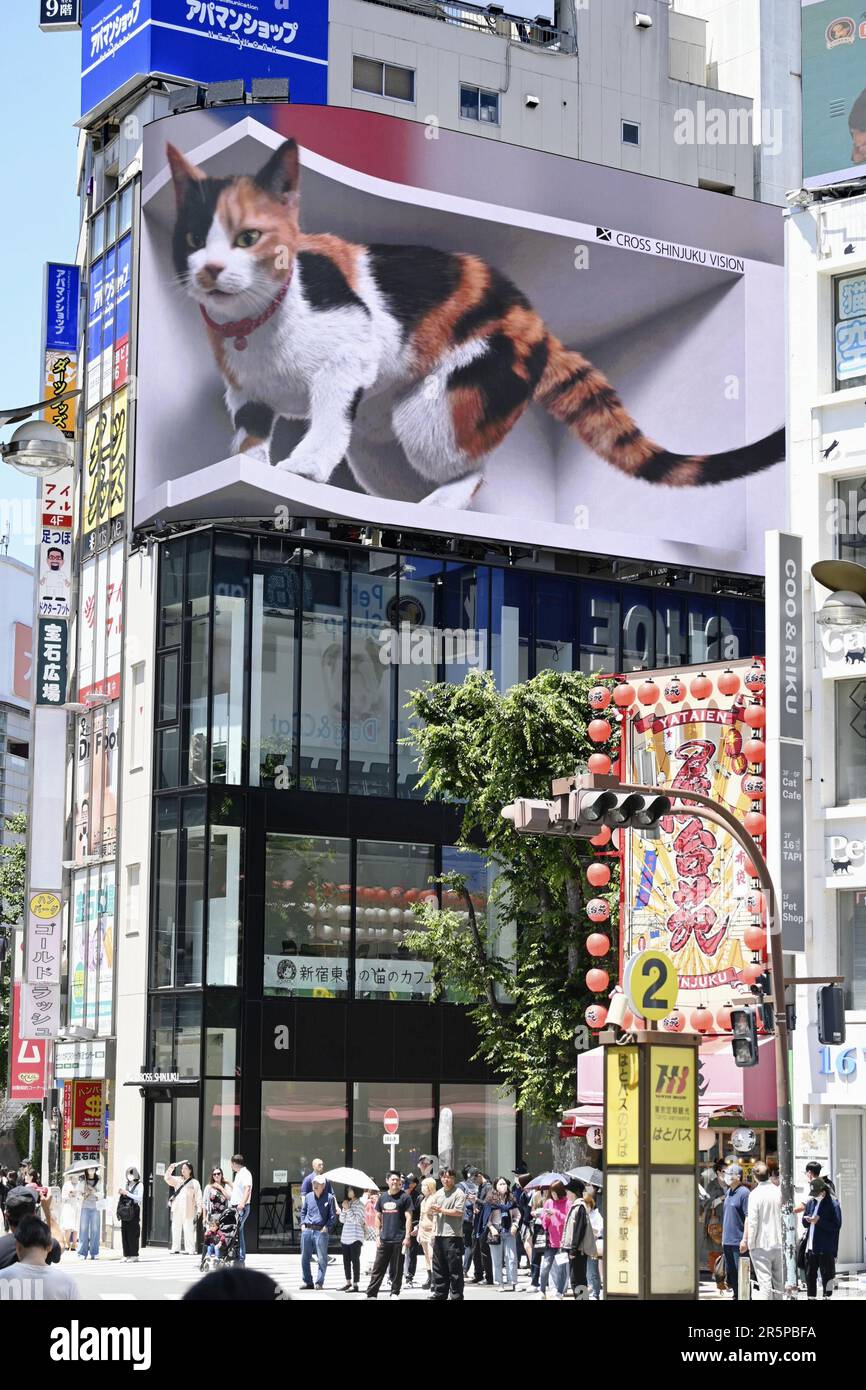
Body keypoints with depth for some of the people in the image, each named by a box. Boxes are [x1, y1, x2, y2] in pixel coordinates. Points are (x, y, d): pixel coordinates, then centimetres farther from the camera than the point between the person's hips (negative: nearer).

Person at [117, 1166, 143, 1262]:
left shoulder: (139, 1185, 2)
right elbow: (120, 1199, 21)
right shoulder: (126, 1185, 18)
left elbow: (139, 1198, -11)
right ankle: (127, 1255, 7)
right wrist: (120, 1194, 1)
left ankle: (134, 1255, -5)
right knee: (124, 1232, 2)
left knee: (132, 1233, -8)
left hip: (134, 1210, -5)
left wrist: (127, 1193, -14)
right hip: (125, 1210, 5)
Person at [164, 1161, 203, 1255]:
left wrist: (199, 1210, -7)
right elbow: (167, 1178, 7)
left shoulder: (194, 1182, 4)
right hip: (177, 1209, 4)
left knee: (188, 1230, -9)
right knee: (175, 1229, 2)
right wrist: (170, 1169, -8)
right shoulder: (177, 1180, 16)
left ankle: (190, 1250, -9)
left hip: (188, 1210, -4)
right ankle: (175, 1249, 5)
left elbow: (198, 1197, 1)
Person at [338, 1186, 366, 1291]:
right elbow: (342, 1220, 11)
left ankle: (355, 1284, -4)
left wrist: (348, 1209, -15)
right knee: (346, 1260, 10)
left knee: (355, 1260, -5)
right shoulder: (347, 1203, 14)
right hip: (345, 1236, 7)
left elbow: (357, 1220, -15)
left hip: (355, 1237, -7)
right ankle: (348, 1282, 20)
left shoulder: (359, 1205, -7)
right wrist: (344, 1209, -4)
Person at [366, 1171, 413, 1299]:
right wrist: (378, 1235, 8)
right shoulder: (383, 1197, 12)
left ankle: (395, 1293, 13)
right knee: (378, 1268, 2)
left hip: (399, 1240, -4)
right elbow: (378, 1217, 17)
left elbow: (408, 1218, -5)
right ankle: (371, 1294, 4)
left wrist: (407, 1237, -12)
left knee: (396, 1269, 3)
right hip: (384, 1239, 4)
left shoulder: (405, 1197, -2)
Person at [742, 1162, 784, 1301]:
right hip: (779, 1242, 5)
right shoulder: (779, 1192, 2)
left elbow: (752, 1222, -13)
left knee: (765, 1281, -5)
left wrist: (750, 1243, -5)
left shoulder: (755, 1194, -12)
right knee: (779, 1281, 14)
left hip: (761, 1244, -5)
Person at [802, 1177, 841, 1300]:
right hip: (811, 1247, 6)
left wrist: (819, 1221, -20)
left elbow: (836, 1226, -13)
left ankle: (827, 1296, 8)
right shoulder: (810, 1202, 10)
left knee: (827, 1275, 0)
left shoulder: (833, 1204, -9)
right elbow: (804, 1222, 16)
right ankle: (811, 1296, 24)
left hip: (826, 1248, -6)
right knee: (810, 1275, 14)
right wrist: (808, 1219, -8)